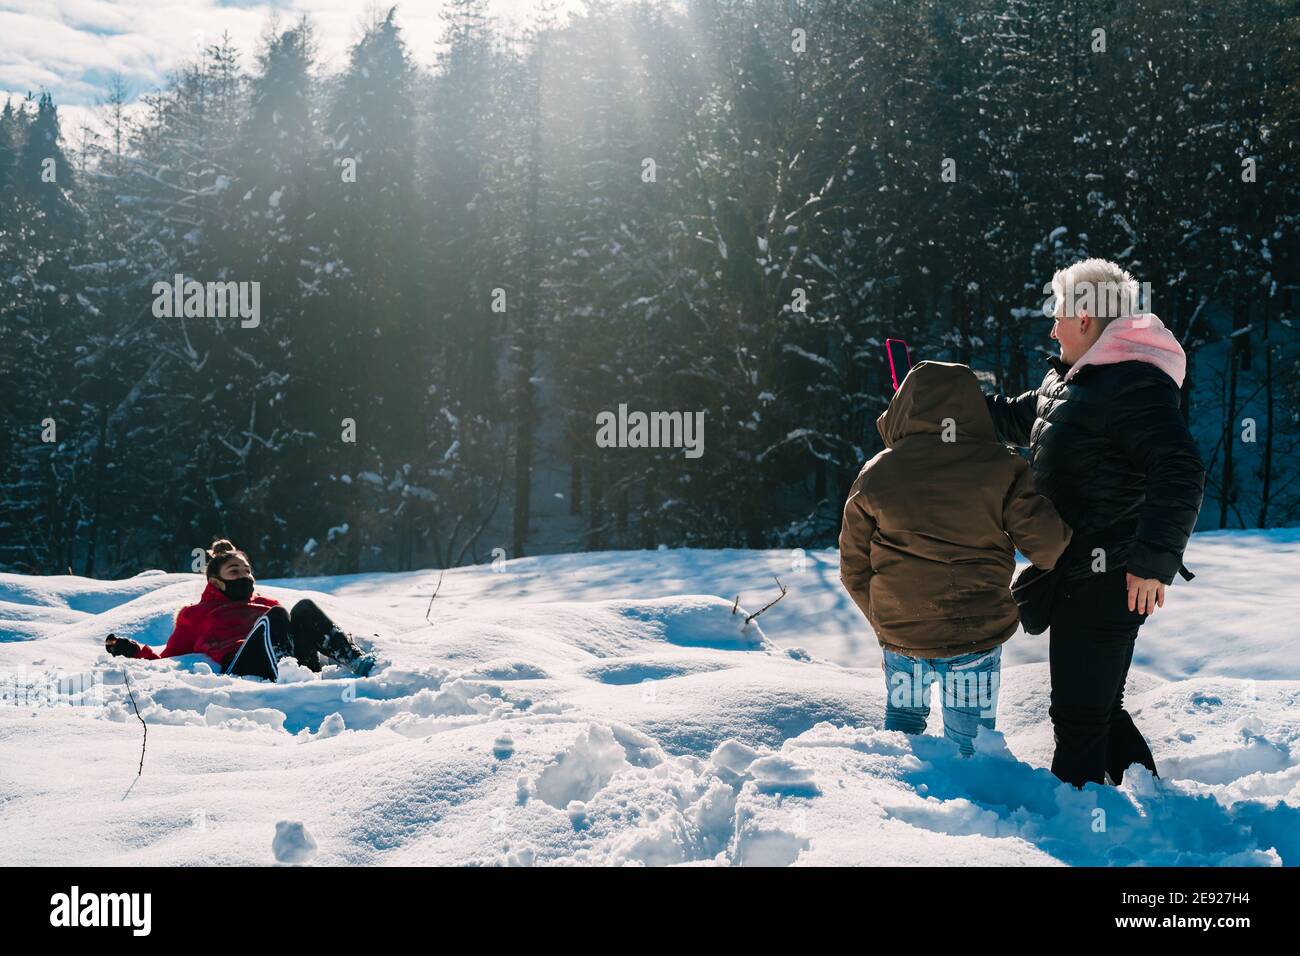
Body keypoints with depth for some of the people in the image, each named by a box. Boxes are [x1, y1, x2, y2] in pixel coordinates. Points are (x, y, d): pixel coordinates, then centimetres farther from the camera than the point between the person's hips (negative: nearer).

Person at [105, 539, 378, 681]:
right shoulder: (197, 614, 30)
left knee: (304, 608, -16)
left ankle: (354, 661, -30)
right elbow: (168, 660, 24)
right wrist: (133, 652, 9)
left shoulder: (268, 605, 38)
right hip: (240, 666, -3)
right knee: (275, 616, -26)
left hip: (292, 661, 3)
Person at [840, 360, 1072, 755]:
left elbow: (853, 568, 6)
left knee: (902, 725, 24)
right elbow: (1045, 541, -9)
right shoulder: (1000, 467, -7)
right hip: (977, 633, -2)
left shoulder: (875, 475, 0)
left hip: (901, 635, 2)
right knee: (969, 748, 10)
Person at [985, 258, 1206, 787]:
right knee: (1098, 707, 20)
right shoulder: (1067, 381, 14)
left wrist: (1154, 559, -27)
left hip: (1107, 581, -11)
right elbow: (1014, 418, 31)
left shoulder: (1136, 385, -19)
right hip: (1078, 576, 11)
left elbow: (1179, 473, -27)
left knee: (1078, 714, -2)